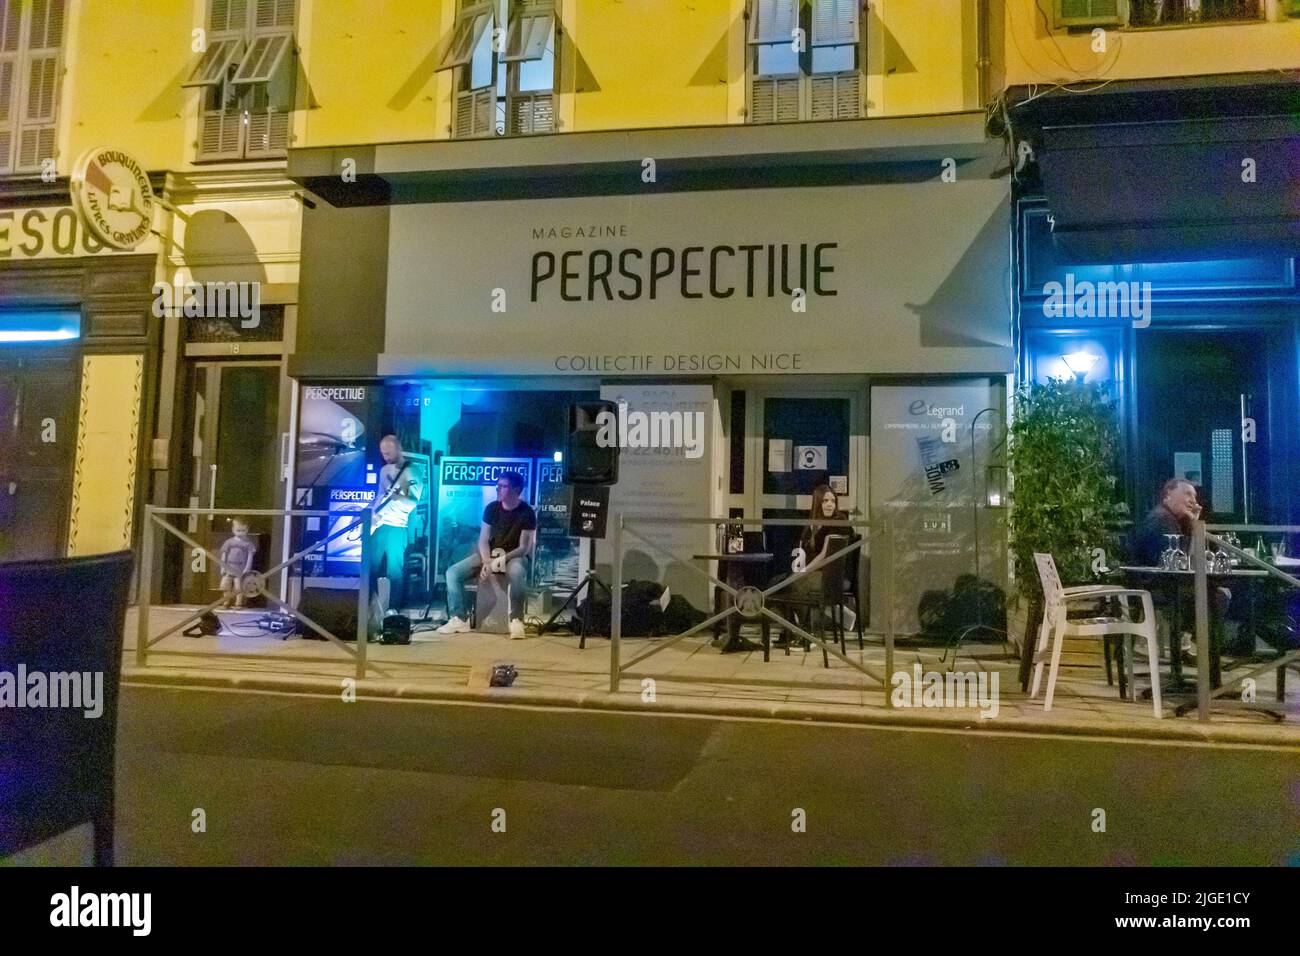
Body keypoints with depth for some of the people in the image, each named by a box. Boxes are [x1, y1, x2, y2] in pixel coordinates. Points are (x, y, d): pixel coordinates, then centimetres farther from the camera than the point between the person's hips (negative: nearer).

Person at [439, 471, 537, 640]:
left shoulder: (527, 512, -13)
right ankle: (458, 619, -10)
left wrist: (502, 559, -27)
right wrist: (486, 561, -20)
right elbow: (483, 540, -1)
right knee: (453, 572, -16)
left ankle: (516, 620, -27)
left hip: (515, 556, -4)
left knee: (517, 573, -41)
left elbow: (523, 548, -13)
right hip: (489, 554, 4)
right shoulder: (492, 508, -1)